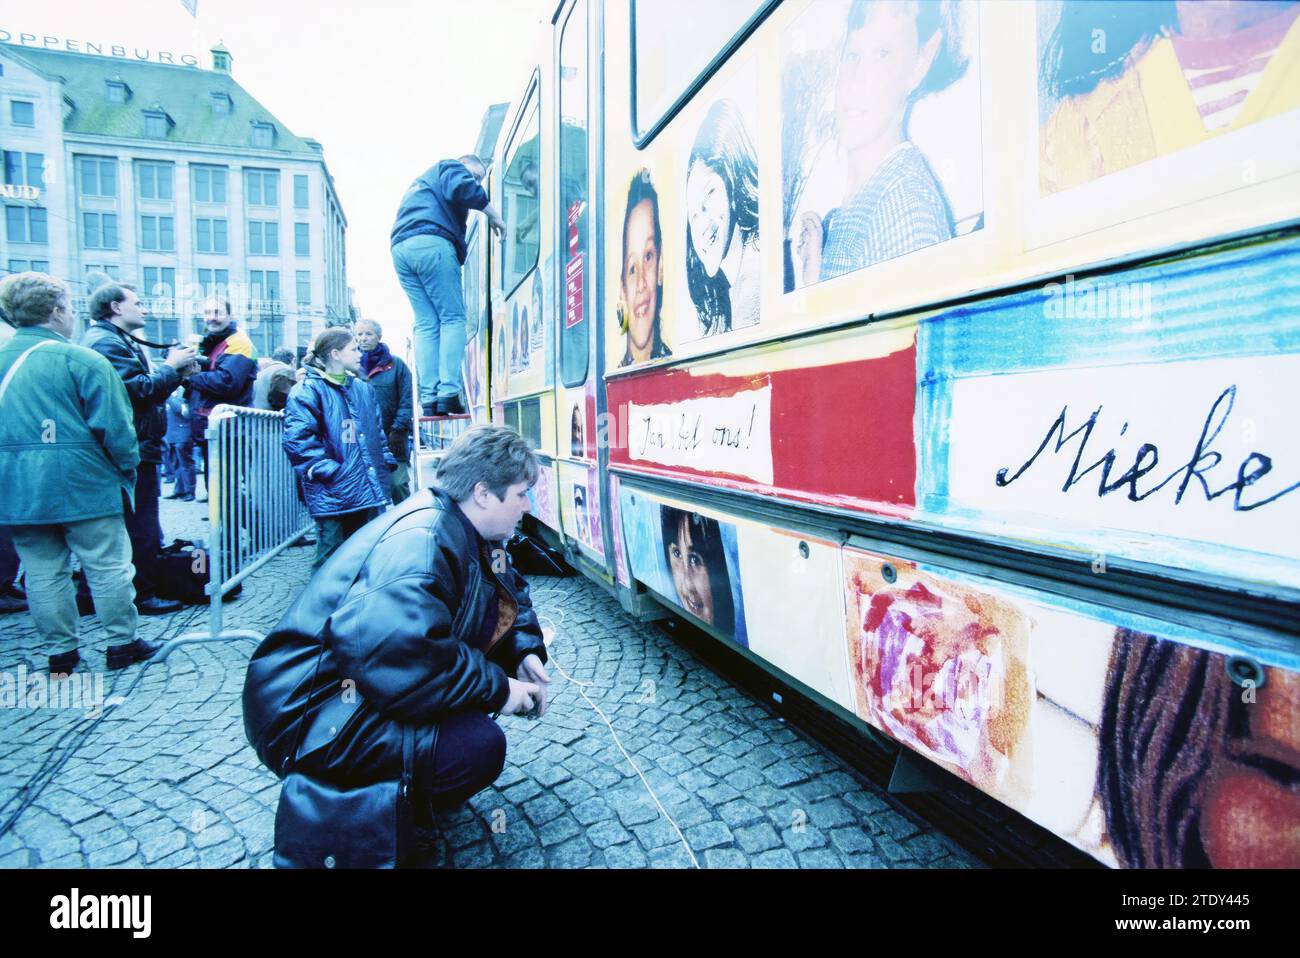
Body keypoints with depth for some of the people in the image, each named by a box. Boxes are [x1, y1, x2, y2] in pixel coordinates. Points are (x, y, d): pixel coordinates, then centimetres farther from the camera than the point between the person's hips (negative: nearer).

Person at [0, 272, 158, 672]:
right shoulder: (82, 360, -10)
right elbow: (113, 425, -14)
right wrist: (127, 466, 0)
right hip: (82, 481, -6)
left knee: (43, 571, 12)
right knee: (107, 565, 5)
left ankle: (61, 650, 20)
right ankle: (122, 642, 13)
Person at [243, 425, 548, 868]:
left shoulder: (465, 533, 4)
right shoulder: (422, 541, -26)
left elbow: (512, 592, 18)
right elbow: (398, 656, -36)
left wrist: (526, 650, -1)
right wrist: (496, 688, -24)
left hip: (363, 688, 10)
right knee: (477, 747, -26)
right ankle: (321, 814, -3)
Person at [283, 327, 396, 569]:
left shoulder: (364, 389, 15)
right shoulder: (308, 390, -7)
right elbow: (298, 440, -16)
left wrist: (385, 464, 11)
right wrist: (329, 472, -19)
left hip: (370, 493, 7)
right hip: (332, 495, -6)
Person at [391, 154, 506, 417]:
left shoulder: (422, 180, 40)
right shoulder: (451, 167, 14)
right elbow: (463, 189, -8)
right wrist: (493, 216, -2)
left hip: (400, 248, 8)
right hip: (431, 243, -8)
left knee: (426, 324, 2)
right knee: (452, 318, -8)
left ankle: (428, 398, -9)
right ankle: (448, 393, -20)